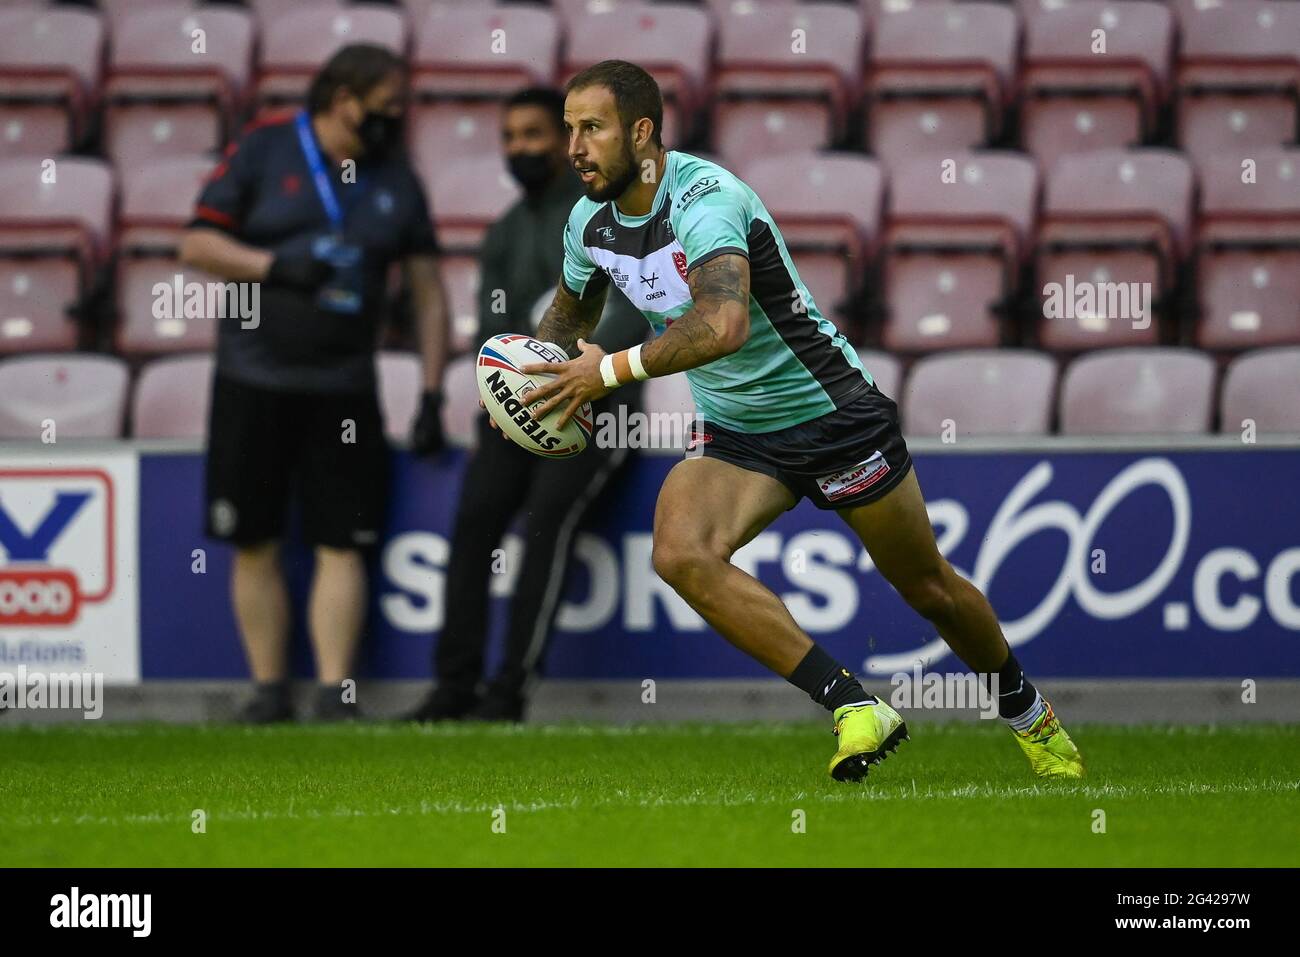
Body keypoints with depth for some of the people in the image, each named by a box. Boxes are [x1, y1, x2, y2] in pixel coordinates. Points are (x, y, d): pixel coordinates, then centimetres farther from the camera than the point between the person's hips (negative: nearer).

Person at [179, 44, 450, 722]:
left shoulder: (397, 180, 8)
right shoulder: (263, 150, -1)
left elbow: (428, 292, 10)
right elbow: (197, 244, -3)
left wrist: (432, 397, 3)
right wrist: (277, 266, -16)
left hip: (344, 388, 2)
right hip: (252, 383, -2)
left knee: (342, 544, -5)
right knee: (255, 544, 2)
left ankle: (335, 693, -3)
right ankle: (269, 691, 9)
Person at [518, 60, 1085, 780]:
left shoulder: (706, 197, -27)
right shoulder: (589, 221, -2)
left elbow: (722, 326, -44)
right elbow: (569, 315, 19)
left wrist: (610, 371, -37)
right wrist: (537, 379, -2)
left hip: (832, 413, -6)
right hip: (732, 435, 6)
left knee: (928, 588, 8)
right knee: (681, 554, -25)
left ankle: (1026, 711, 37)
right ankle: (854, 708, -23)